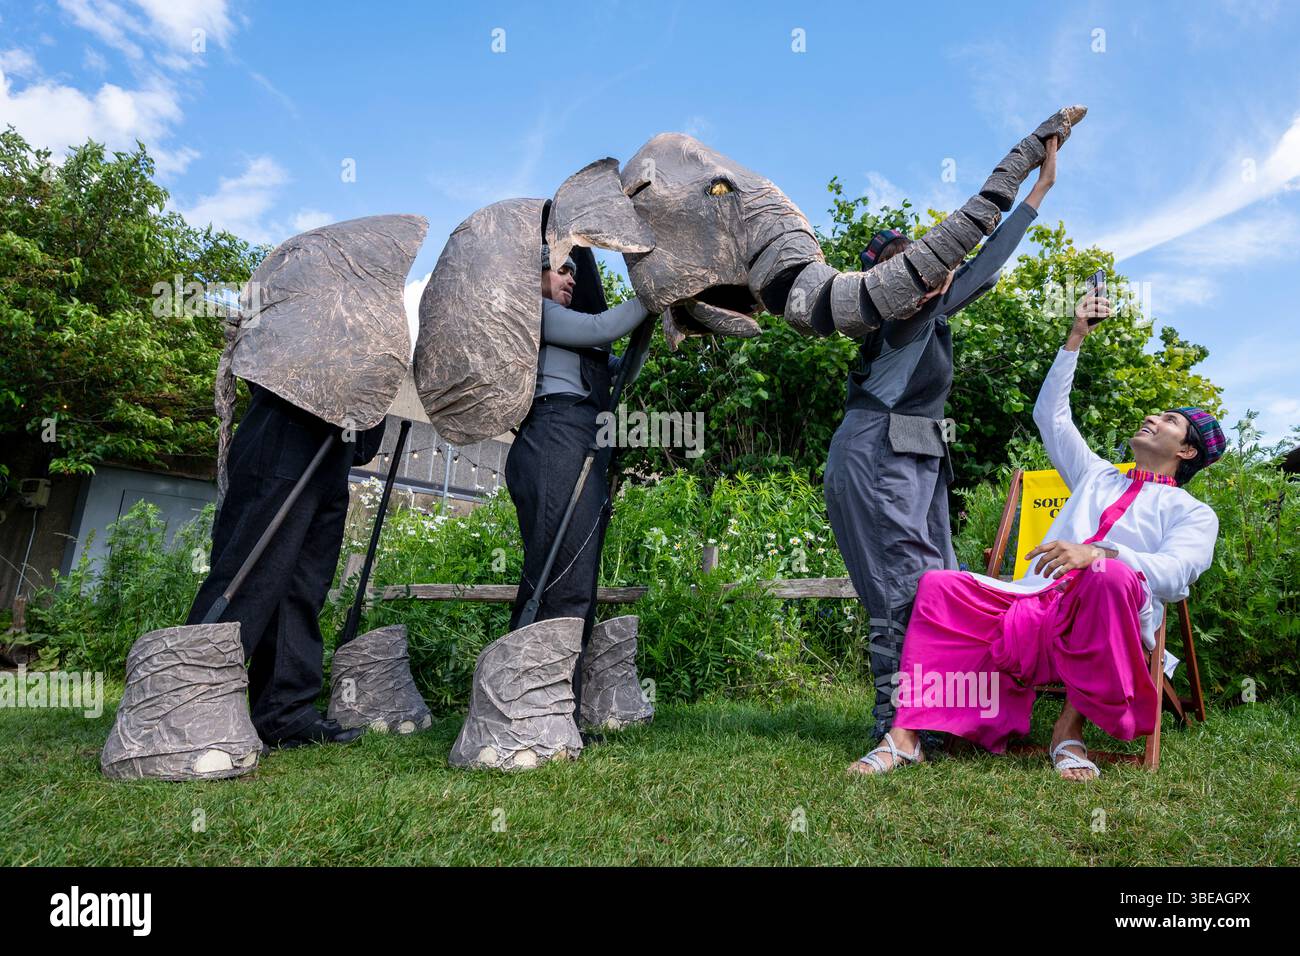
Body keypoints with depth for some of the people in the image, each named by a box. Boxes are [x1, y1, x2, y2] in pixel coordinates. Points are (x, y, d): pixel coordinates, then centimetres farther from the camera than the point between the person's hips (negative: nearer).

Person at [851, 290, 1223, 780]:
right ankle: (905, 736, -26)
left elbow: (1175, 573, -4)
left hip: (1093, 626, -4)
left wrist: (1099, 552, -25)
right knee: (939, 585, -21)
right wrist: (1076, 337, 30)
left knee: (1113, 576, -38)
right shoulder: (1097, 476, 33)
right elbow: (1050, 414, 34)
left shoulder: (1194, 513, 17)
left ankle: (1072, 726, -22)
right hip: (1029, 606, 4)